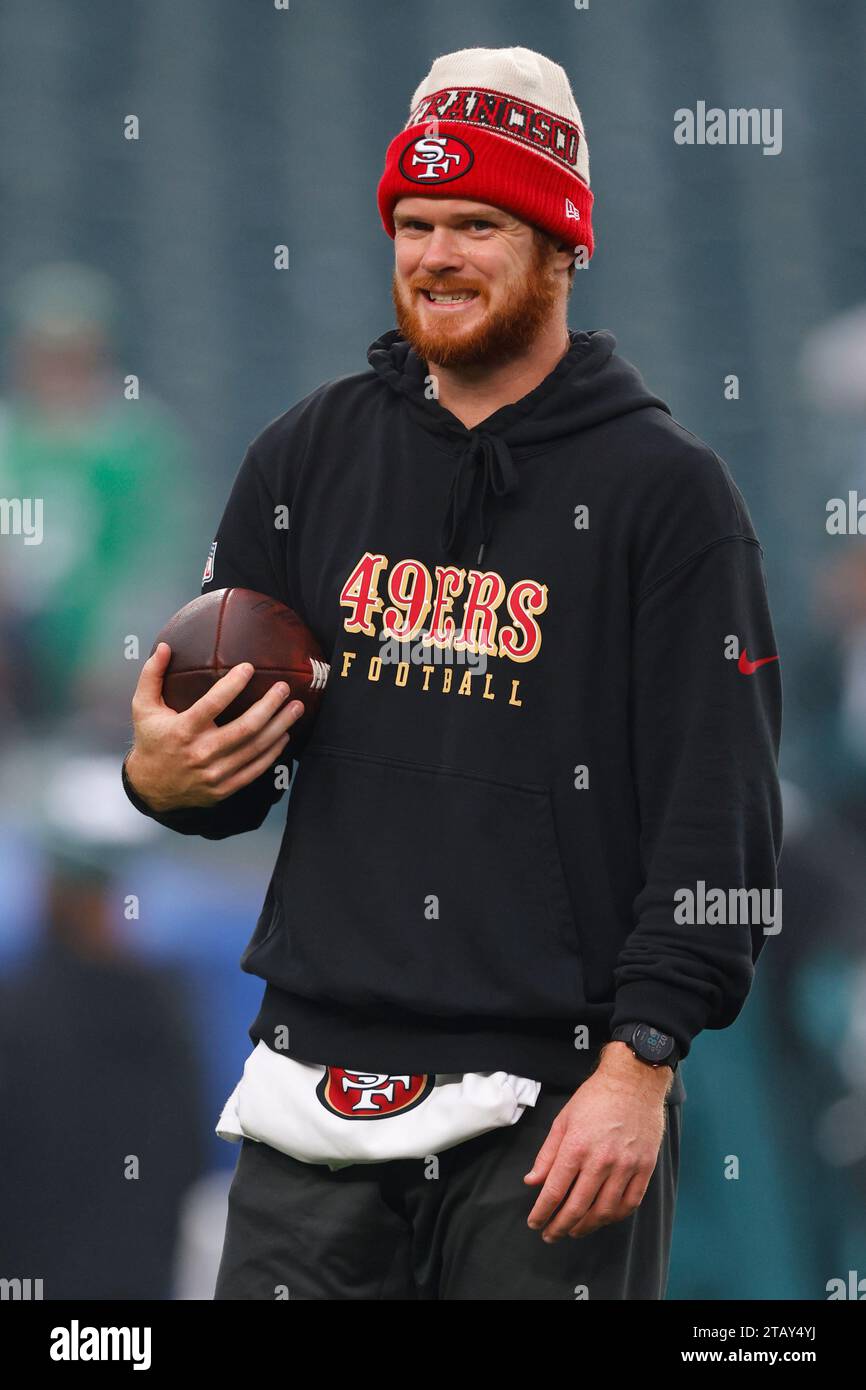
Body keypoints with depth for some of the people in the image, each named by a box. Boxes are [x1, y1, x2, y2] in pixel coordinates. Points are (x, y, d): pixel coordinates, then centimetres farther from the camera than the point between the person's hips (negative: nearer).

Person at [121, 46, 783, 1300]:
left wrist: (639, 1064, -14)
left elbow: (718, 817, -6)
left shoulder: (667, 489, -1)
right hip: (316, 1080, 4)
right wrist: (162, 775, -6)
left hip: (554, 1098, -4)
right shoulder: (306, 456, 12)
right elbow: (231, 759, 18)